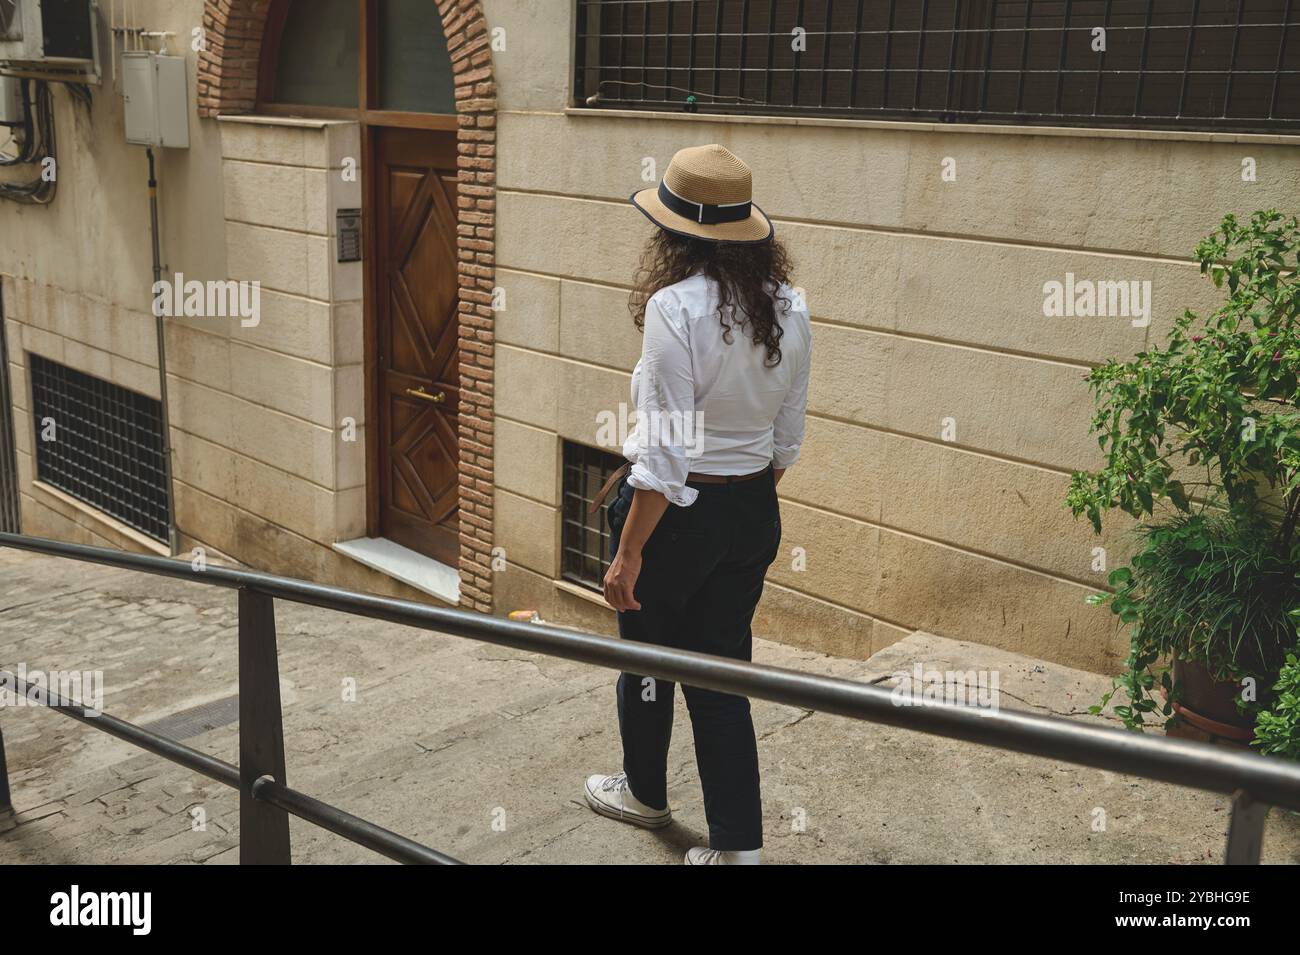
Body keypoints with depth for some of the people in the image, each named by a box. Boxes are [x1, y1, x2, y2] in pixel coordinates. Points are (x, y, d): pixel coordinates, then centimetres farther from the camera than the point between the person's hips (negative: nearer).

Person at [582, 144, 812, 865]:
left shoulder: (675, 306, -21)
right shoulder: (787, 307, 0)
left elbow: (666, 451, -22)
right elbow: (788, 437, 7)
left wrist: (628, 554, -15)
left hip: (679, 510, -6)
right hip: (754, 515, 6)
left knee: (646, 657, 19)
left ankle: (645, 792, 43)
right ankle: (737, 845, 20)